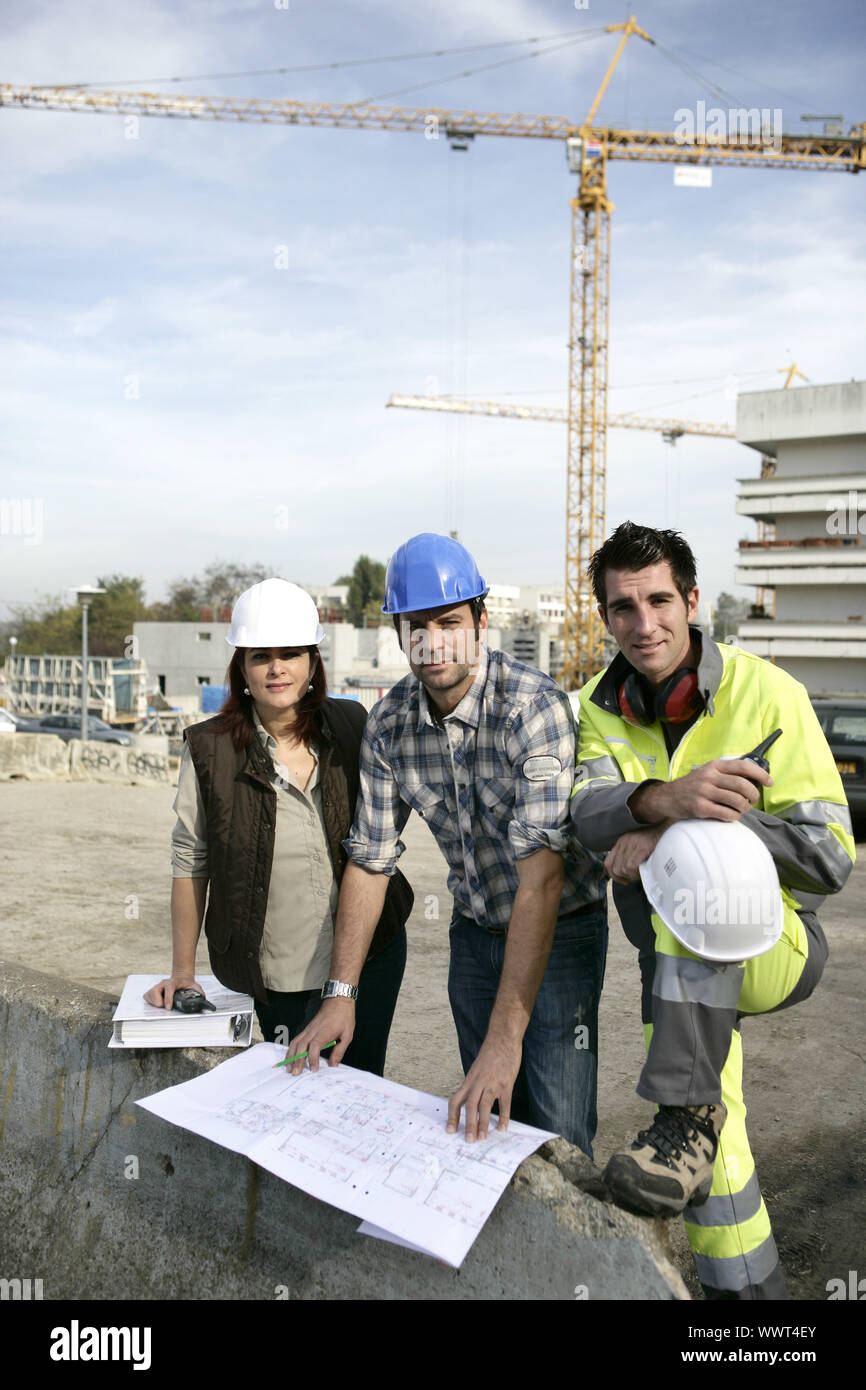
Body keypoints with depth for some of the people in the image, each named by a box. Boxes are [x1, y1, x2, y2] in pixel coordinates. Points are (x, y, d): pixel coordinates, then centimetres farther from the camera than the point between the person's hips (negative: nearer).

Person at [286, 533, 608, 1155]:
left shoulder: (534, 707, -28)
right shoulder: (388, 723, -10)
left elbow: (541, 874, -34)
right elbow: (370, 859, -3)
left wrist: (506, 1036, -37)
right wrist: (341, 994, -9)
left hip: (562, 927, -4)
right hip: (474, 931, 5)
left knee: (555, 1136, -4)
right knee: (484, 1119, 15)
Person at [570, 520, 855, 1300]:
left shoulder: (764, 693, -14)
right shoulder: (601, 708, -1)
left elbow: (829, 856, -18)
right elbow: (591, 816, -20)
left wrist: (686, 830, -30)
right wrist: (660, 799, -43)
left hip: (781, 945, -4)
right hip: (685, 966, 4)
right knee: (713, 1138, -10)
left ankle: (684, 1115, -30)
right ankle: (748, 1288, 15)